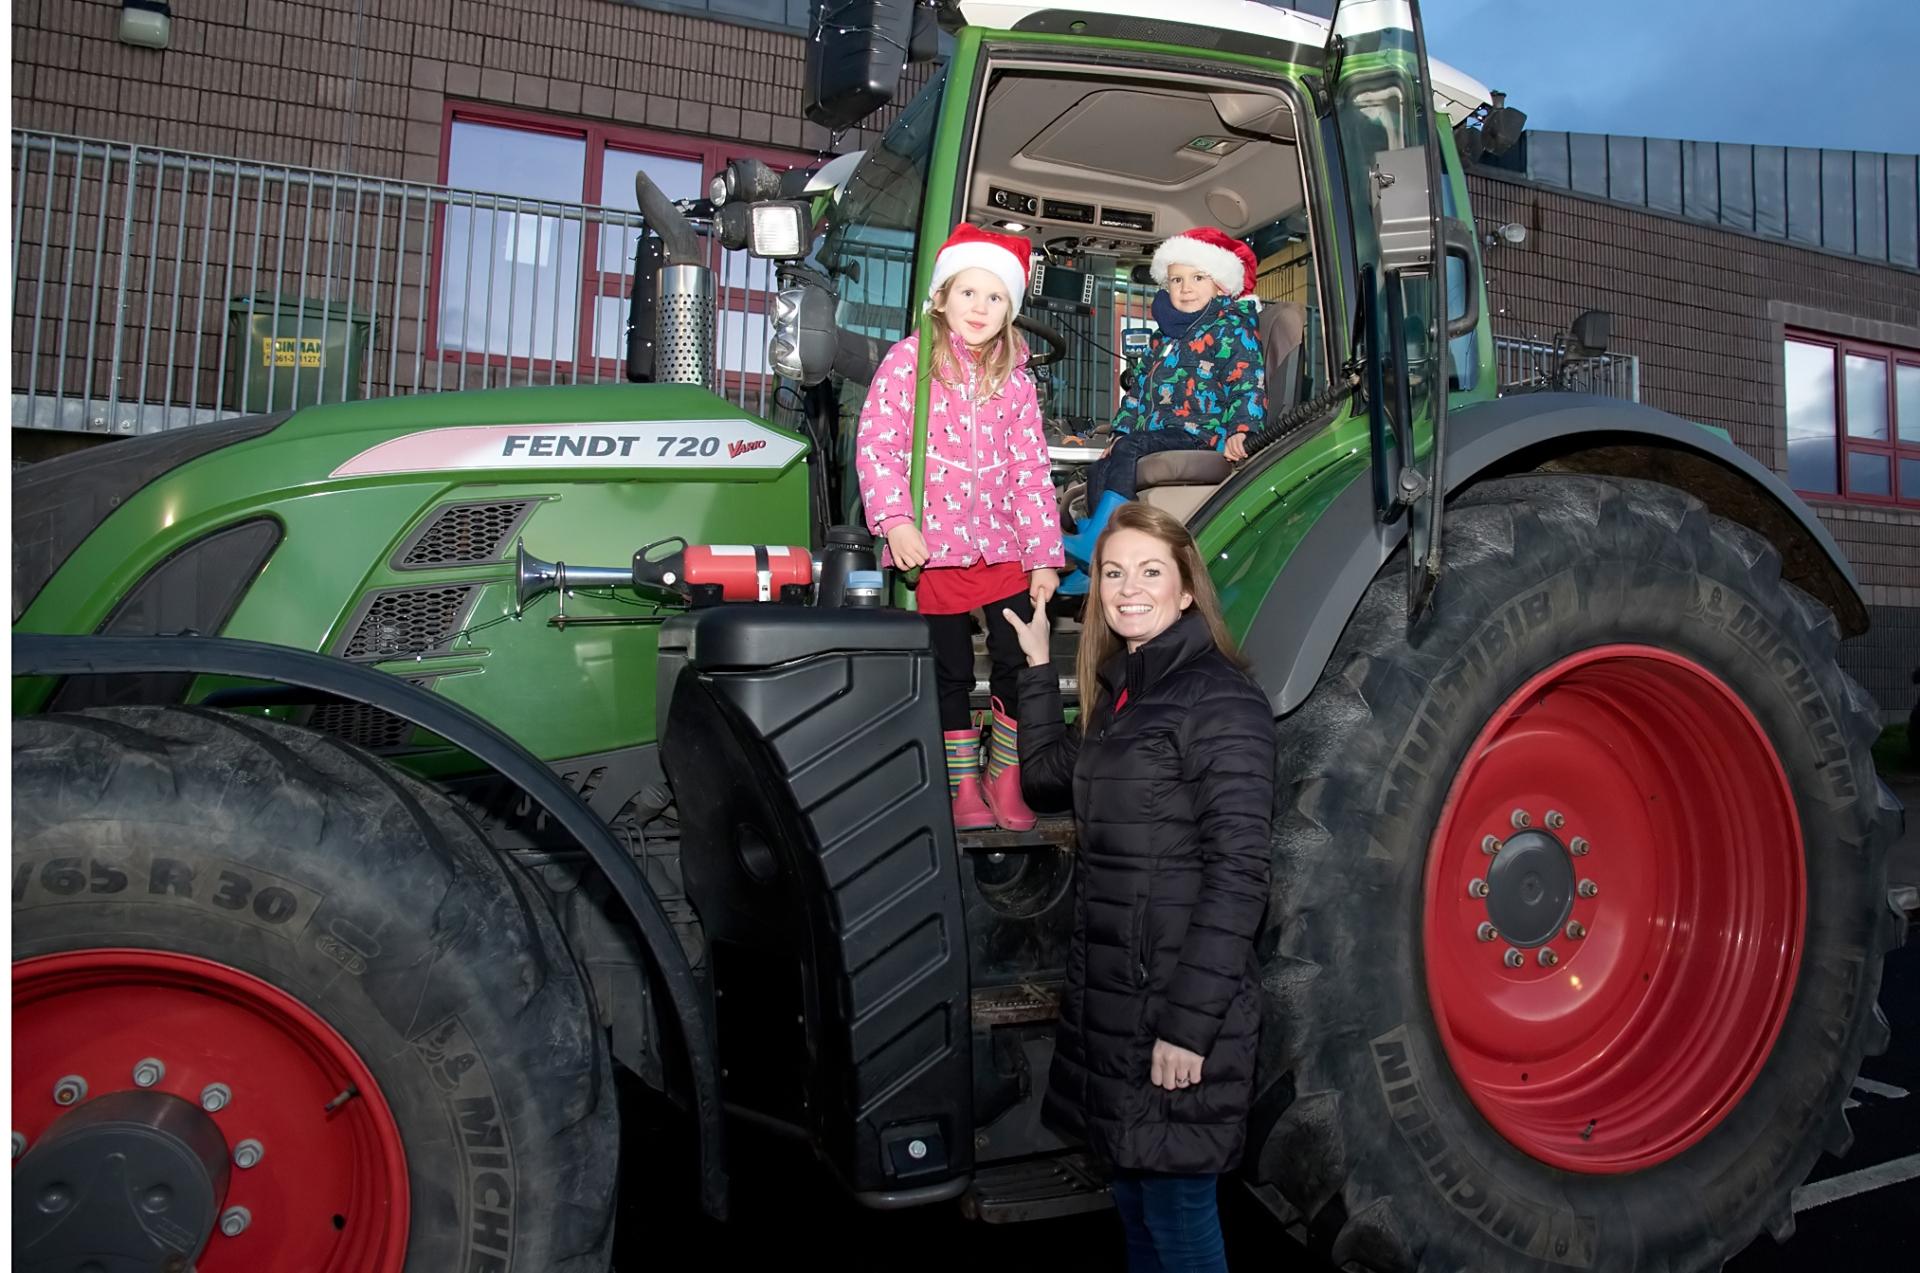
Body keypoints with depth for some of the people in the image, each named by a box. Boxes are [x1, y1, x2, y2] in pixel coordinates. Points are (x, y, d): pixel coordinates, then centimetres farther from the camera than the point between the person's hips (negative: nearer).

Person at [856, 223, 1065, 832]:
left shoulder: (1014, 380, 7)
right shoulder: (908, 360, -1)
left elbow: (1031, 470, 6)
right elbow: (876, 443, -6)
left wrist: (1044, 555, 2)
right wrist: (894, 519, -18)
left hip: (1003, 547, 2)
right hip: (933, 548, -2)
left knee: (1021, 662, 0)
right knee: (949, 673, 8)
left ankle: (1004, 778, 20)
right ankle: (964, 787, 23)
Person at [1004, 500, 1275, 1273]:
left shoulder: (1220, 697, -13)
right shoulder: (1119, 692, 11)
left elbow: (1237, 874, -18)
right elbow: (1045, 773, 23)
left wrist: (1190, 1023, -21)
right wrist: (1036, 663, 16)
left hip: (1179, 1007, -8)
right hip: (1108, 998, 8)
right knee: (1134, 1196, 19)